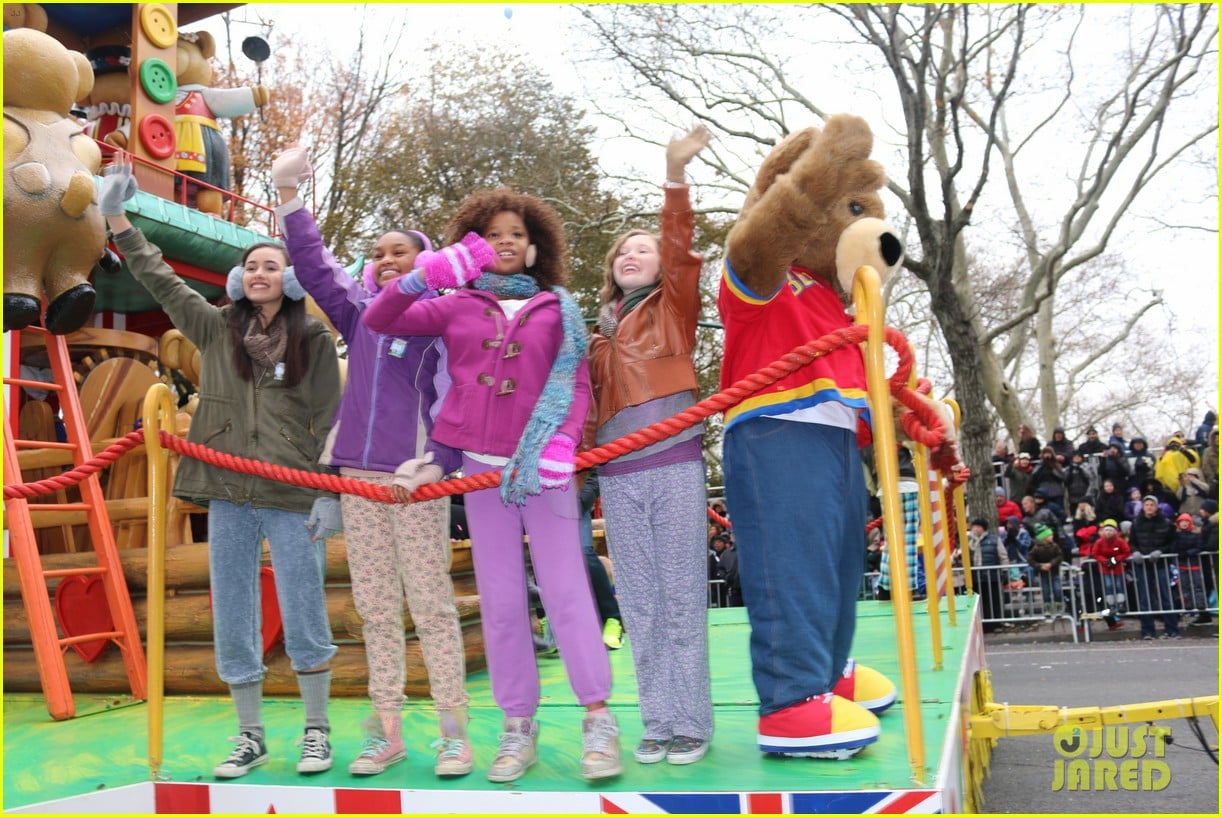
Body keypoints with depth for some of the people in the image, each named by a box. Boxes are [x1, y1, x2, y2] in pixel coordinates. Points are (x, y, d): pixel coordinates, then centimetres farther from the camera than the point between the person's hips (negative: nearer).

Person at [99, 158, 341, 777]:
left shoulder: (315, 341, 0)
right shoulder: (216, 329, 10)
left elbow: (329, 421, -2)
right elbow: (160, 279, 15)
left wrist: (331, 494, -7)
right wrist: (117, 216, 13)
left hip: (293, 499, -4)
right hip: (228, 498, 4)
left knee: (303, 621, 2)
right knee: (231, 625, 9)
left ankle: (317, 731, 19)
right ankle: (250, 737, 23)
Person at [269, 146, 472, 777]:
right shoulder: (359, 311, 15)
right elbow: (314, 268, 20)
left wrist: (439, 463, -16)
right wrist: (289, 197, 16)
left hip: (416, 480, -5)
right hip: (358, 478, 5)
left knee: (431, 604, -4)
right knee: (375, 608, 8)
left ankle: (454, 731, 5)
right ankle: (386, 731, 16)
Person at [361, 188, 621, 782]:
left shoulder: (557, 309, 8)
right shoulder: (456, 307, 11)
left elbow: (576, 386, 3)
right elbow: (378, 320, 5)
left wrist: (558, 444, -13)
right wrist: (422, 277, -12)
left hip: (542, 465, -2)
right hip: (481, 465, 2)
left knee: (565, 589, -6)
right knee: (500, 599, 5)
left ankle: (598, 720, 2)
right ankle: (518, 728, 13)